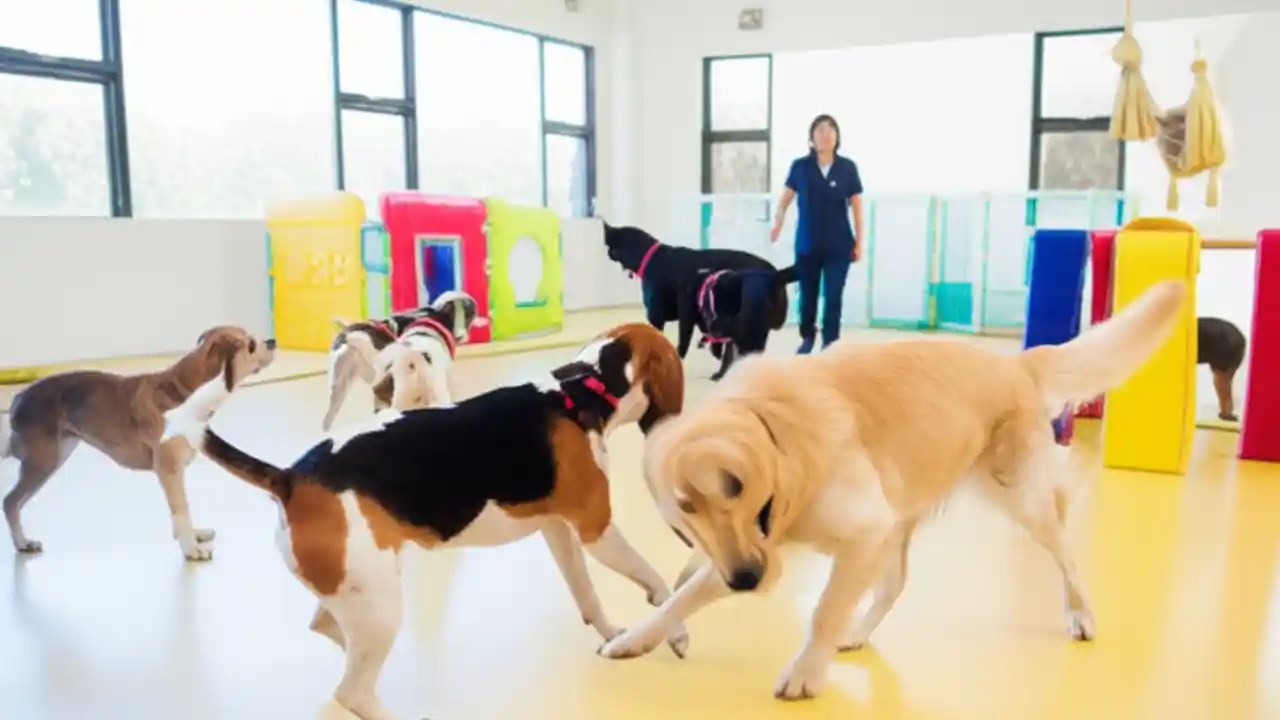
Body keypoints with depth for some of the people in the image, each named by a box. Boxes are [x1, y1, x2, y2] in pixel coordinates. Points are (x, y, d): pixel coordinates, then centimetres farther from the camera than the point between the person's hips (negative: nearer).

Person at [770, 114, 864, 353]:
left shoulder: (847, 167, -3)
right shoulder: (800, 166, -2)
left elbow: (856, 205, 2)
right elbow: (786, 197, 4)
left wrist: (859, 242, 1)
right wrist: (778, 224, -13)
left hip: (839, 245, -1)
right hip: (807, 244, 1)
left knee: (834, 296, 0)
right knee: (808, 294, 12)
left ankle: (830, 343, 9)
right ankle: (807, 338, 31)